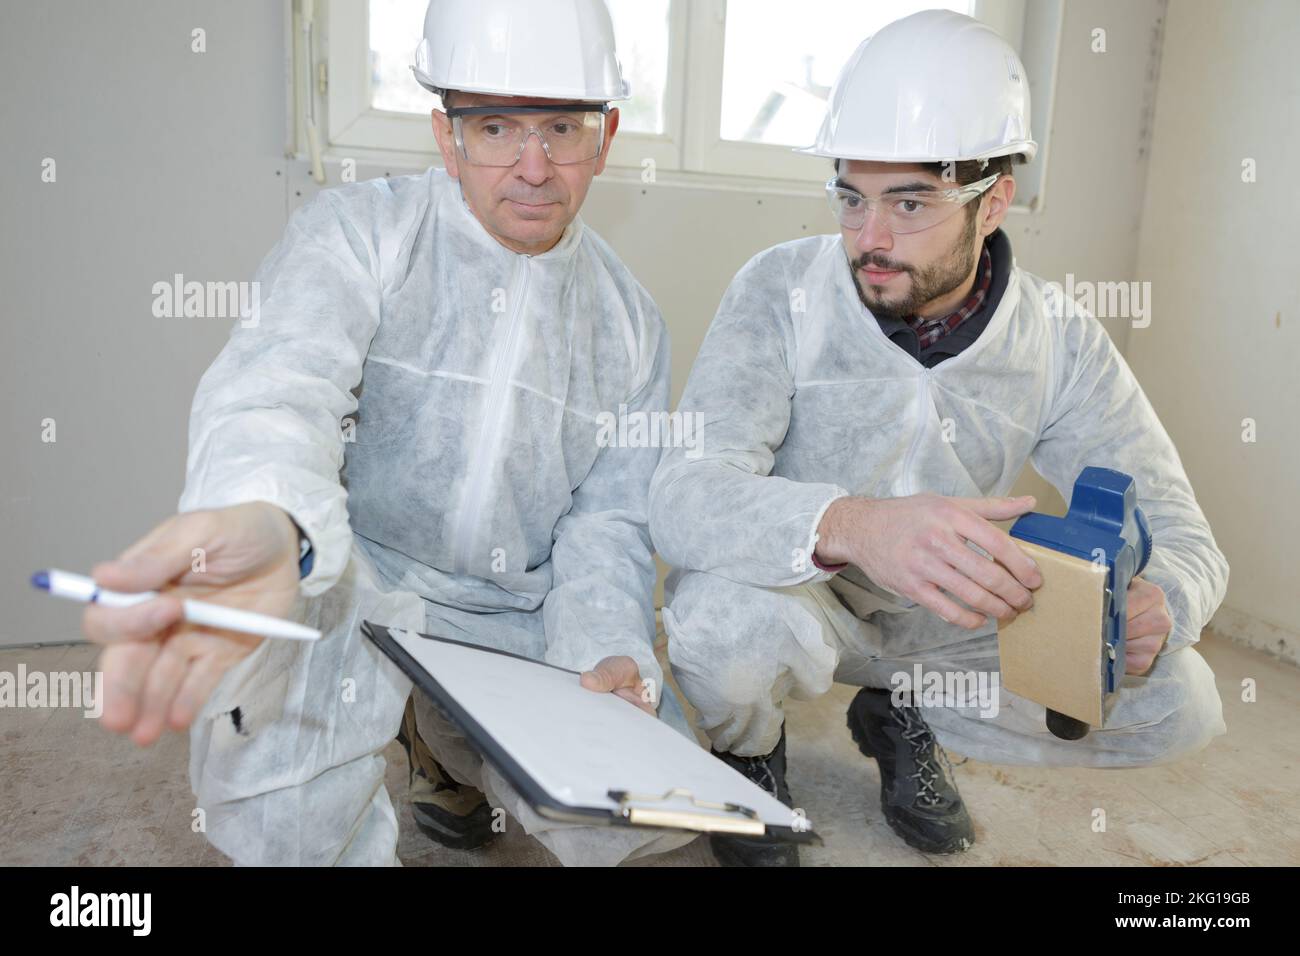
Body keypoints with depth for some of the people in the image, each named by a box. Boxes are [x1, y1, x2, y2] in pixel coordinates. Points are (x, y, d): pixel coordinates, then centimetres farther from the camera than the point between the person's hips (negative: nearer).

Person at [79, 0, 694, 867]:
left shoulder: (629, 319, 7)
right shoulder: (358, 233, -8)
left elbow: (609, 520, 5)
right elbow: (283, 383, -29)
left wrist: (608, 656, -16)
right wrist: (263, 519, -54)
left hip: (520, 629, 5)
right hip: (357, 577, -4)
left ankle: (446, 743, 21)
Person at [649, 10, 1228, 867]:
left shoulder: (1060, 342, -12)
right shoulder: (784, 292, -21)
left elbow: (1182, 536, -12)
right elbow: (686, 499, -33)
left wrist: (1151, 610, -38)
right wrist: (851, 525, -55)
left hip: (947, 625, 4)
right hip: (799, 595, -3)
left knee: (1180, 703, -10)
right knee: (734, 620, -37)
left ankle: (904, 719, 13)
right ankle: (748, 750, 2)